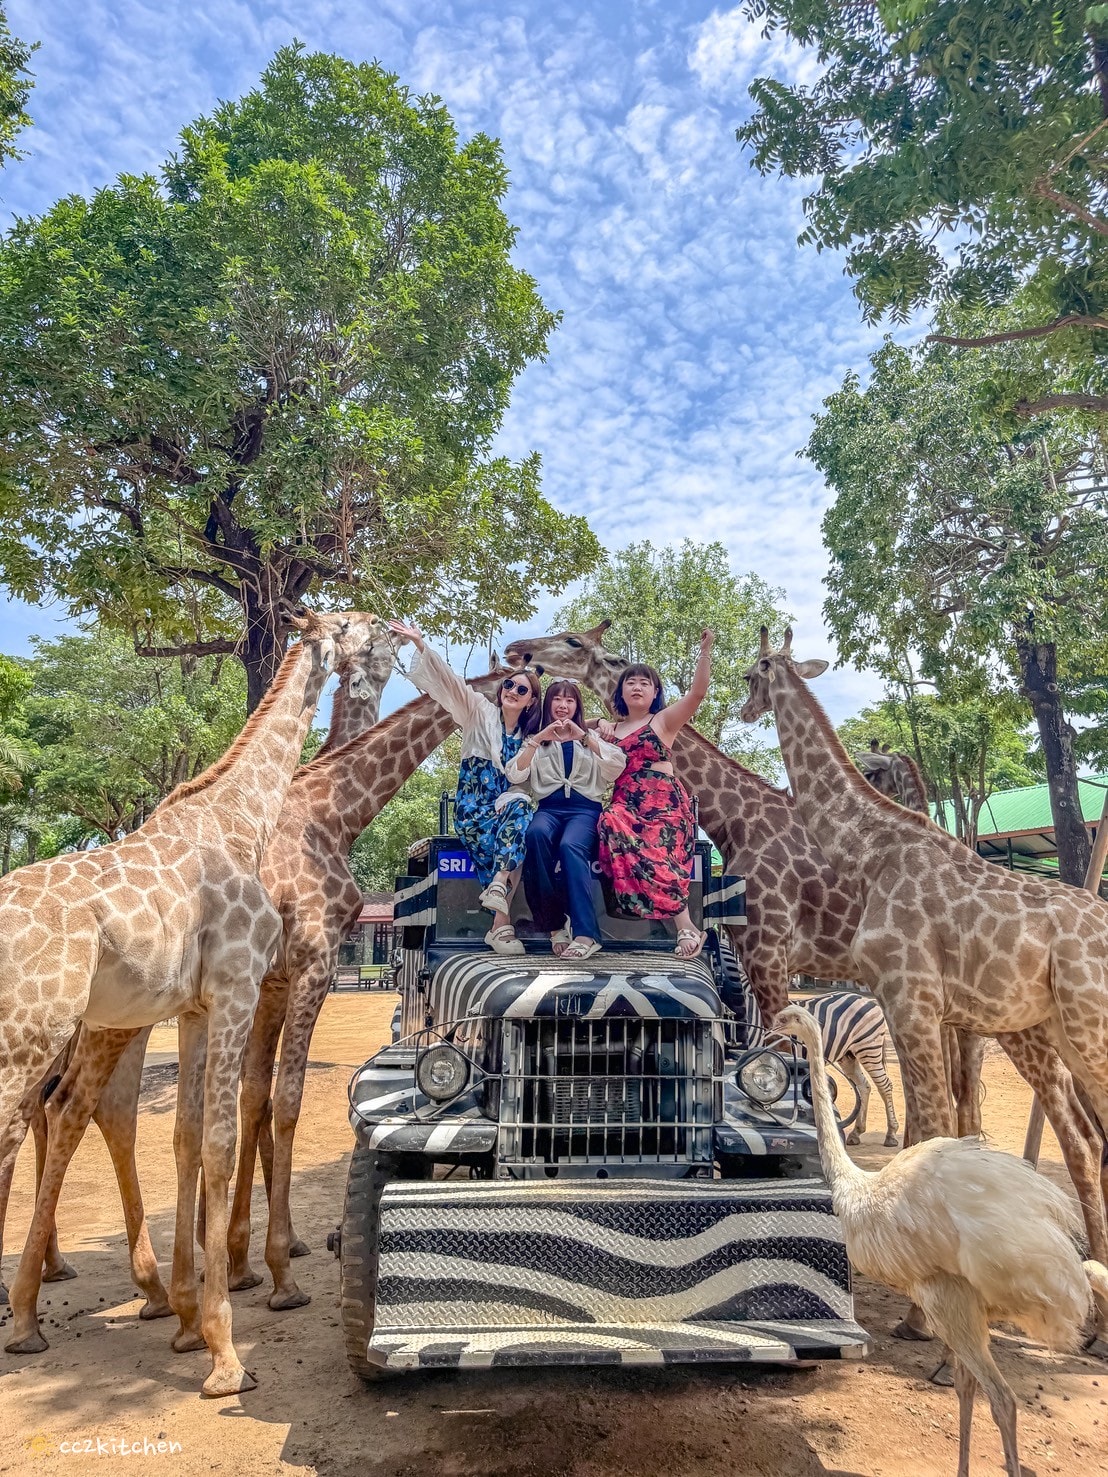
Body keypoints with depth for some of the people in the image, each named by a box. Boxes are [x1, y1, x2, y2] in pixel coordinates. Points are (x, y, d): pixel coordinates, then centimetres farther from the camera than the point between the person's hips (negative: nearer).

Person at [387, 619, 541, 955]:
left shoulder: (531, 736, 15)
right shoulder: (480, 713, 5)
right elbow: (448, 680, -6)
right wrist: (420, 644, -17)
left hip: (508, 805, 3)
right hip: (473, 808, -2)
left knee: (520, 806, -34)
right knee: (511, 839, -31)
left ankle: (497, 886, -43)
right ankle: (502, 922, -33)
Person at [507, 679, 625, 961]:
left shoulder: (590, 737, 19)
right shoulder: (536, 740, 21)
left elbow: (618, 765, -1)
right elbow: (514, 776, 3)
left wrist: (583, 737, -8)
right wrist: (538, 739, -6)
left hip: (585, 808, -1)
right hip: (549, 808, 1)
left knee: (570, 845, -35)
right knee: (536, 834, -36)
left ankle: (585, 933, -39)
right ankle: (554, 923, -29)